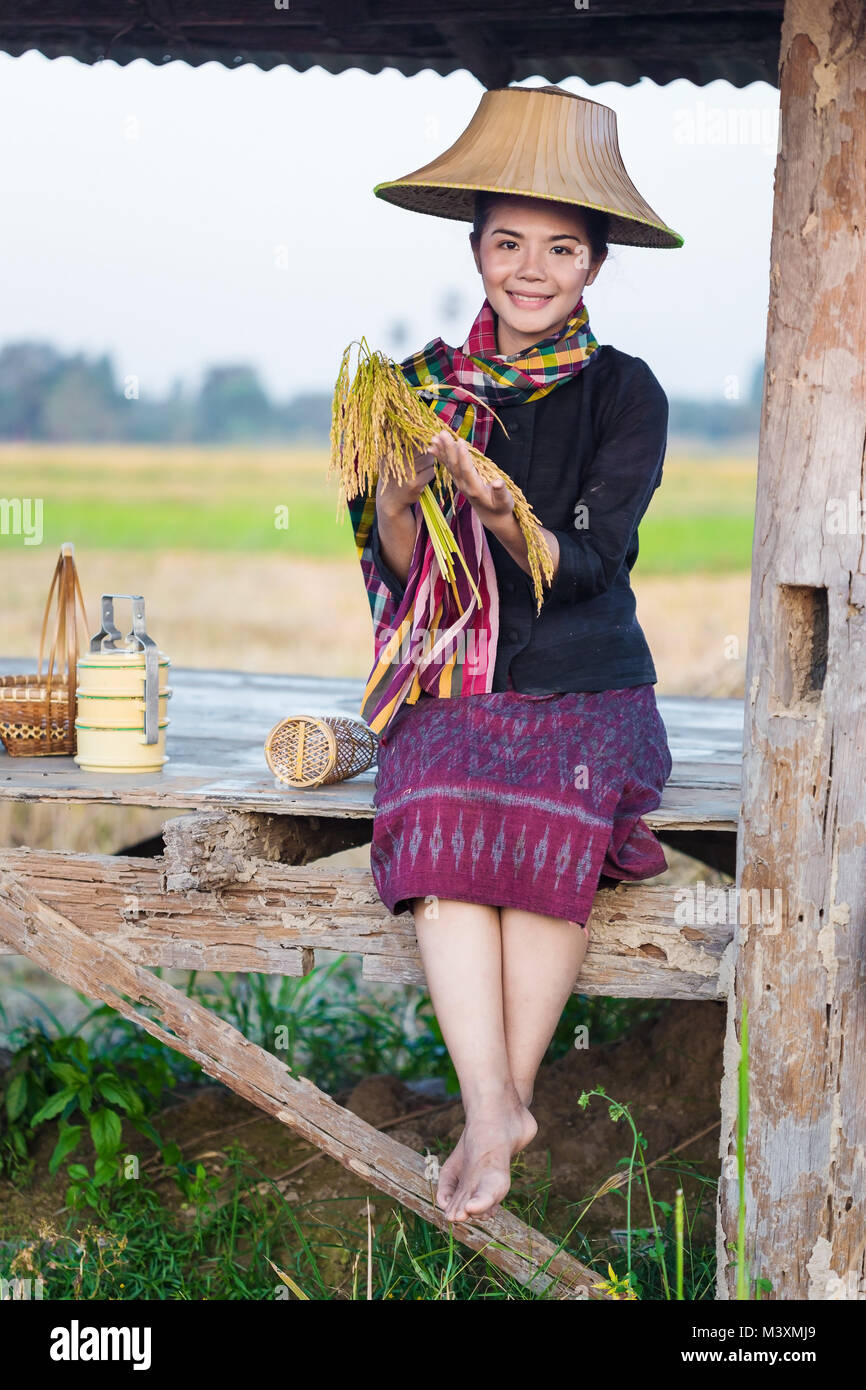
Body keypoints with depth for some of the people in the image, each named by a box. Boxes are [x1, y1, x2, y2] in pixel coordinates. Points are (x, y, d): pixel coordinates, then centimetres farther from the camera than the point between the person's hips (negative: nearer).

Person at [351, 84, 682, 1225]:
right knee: (441, 820, -30)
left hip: (586, 684, -1)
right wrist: (400, 492, -17)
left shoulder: (624, 394, 2)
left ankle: (498, 1104, -21)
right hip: (450, 688, 1)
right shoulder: (429, 385, 7)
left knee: (552, 824, -31)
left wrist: (503, 512, -27)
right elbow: (394, 571, 4)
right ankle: (498, 1109, -30)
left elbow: (588, 565, -8)